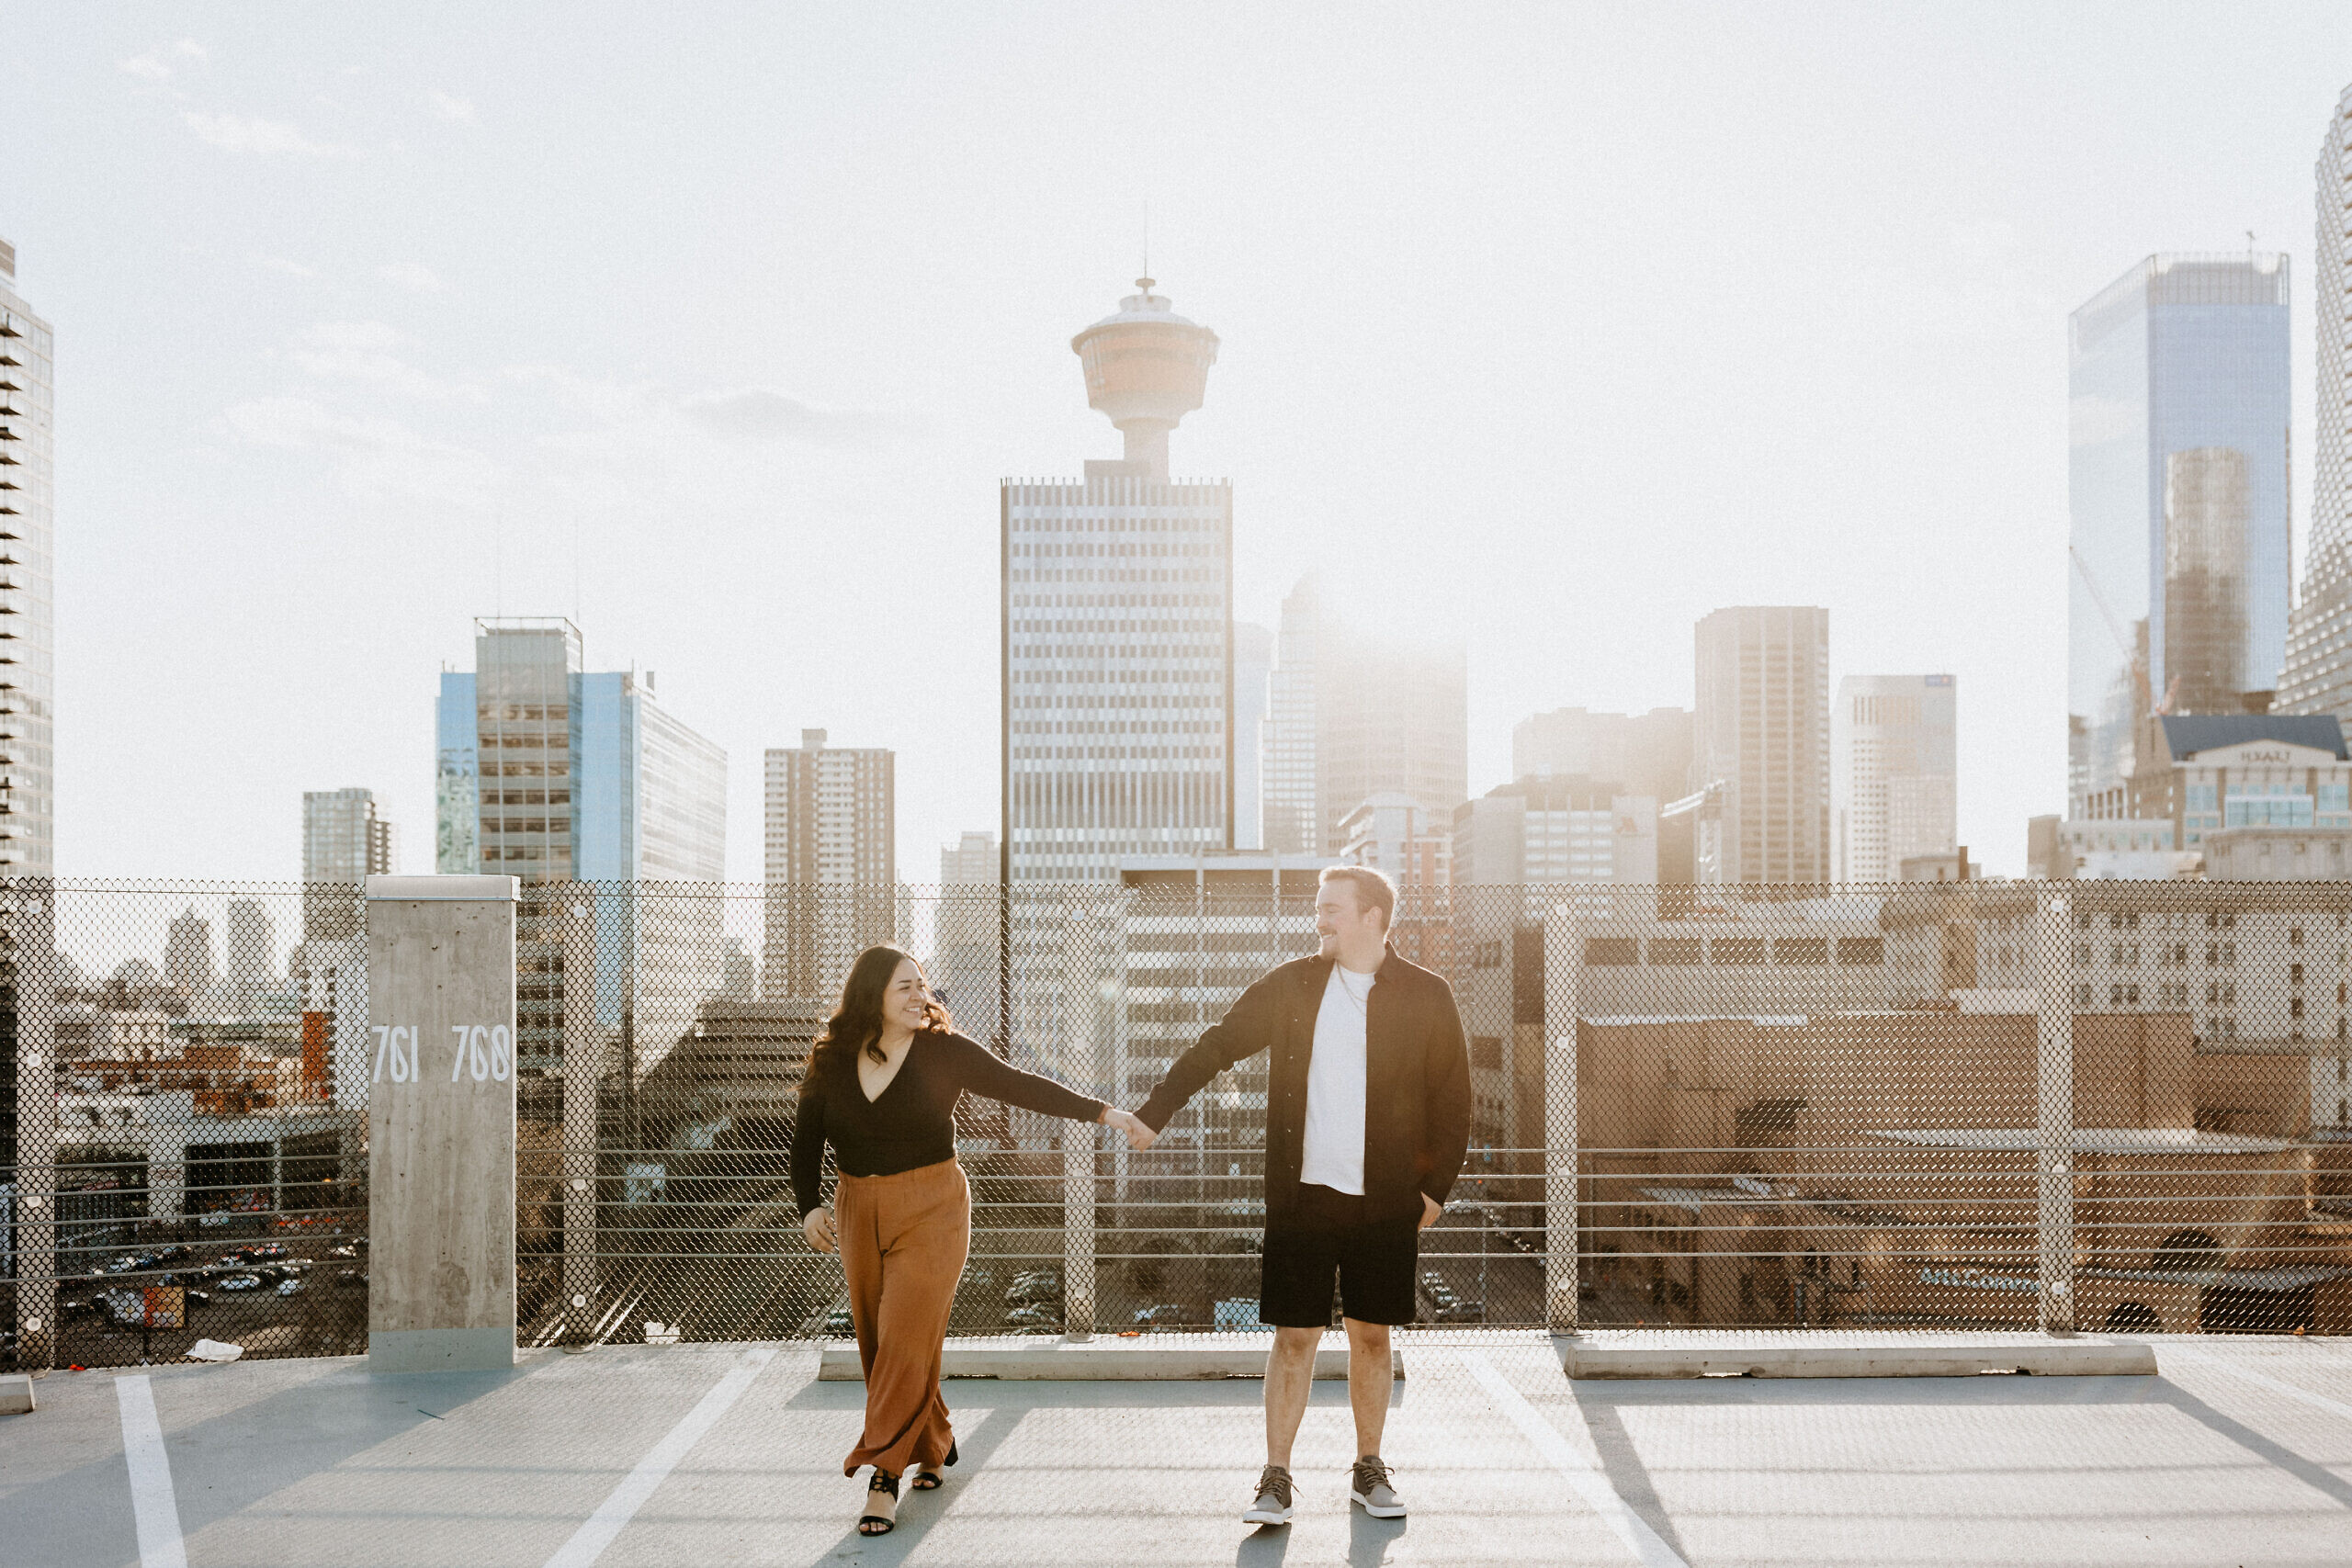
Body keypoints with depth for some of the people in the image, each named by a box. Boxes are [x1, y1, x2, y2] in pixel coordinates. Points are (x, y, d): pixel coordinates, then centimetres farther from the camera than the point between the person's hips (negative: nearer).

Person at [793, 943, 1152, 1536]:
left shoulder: (944, 1051, -6)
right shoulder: (831, 1060, 1)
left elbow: (1020, 1086, -5)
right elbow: (807, 1140, 9)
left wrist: (1102, 1111, -9)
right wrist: (809, 1205, -5)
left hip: (931, 1209, -3)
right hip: (859, 1213, 4)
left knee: (907, 1341, -10)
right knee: (877, 1344, 9)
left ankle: (884, 1474, -4)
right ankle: (933, 1445, 30)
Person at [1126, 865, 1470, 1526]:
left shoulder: (1426, 996, 1)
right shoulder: (1290, 986, 5)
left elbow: (1452, 1098, 5)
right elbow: (1214, 1048, 9)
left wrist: (1436, 1188, 1)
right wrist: (1153, 1113, 6)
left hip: (1387, 1202, 0)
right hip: (1301, 1196, 0)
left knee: (1371, 1335, 9)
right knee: (1294, 1336, 1)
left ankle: (1369, 1470, 25)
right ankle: (1275, 1480, 10)